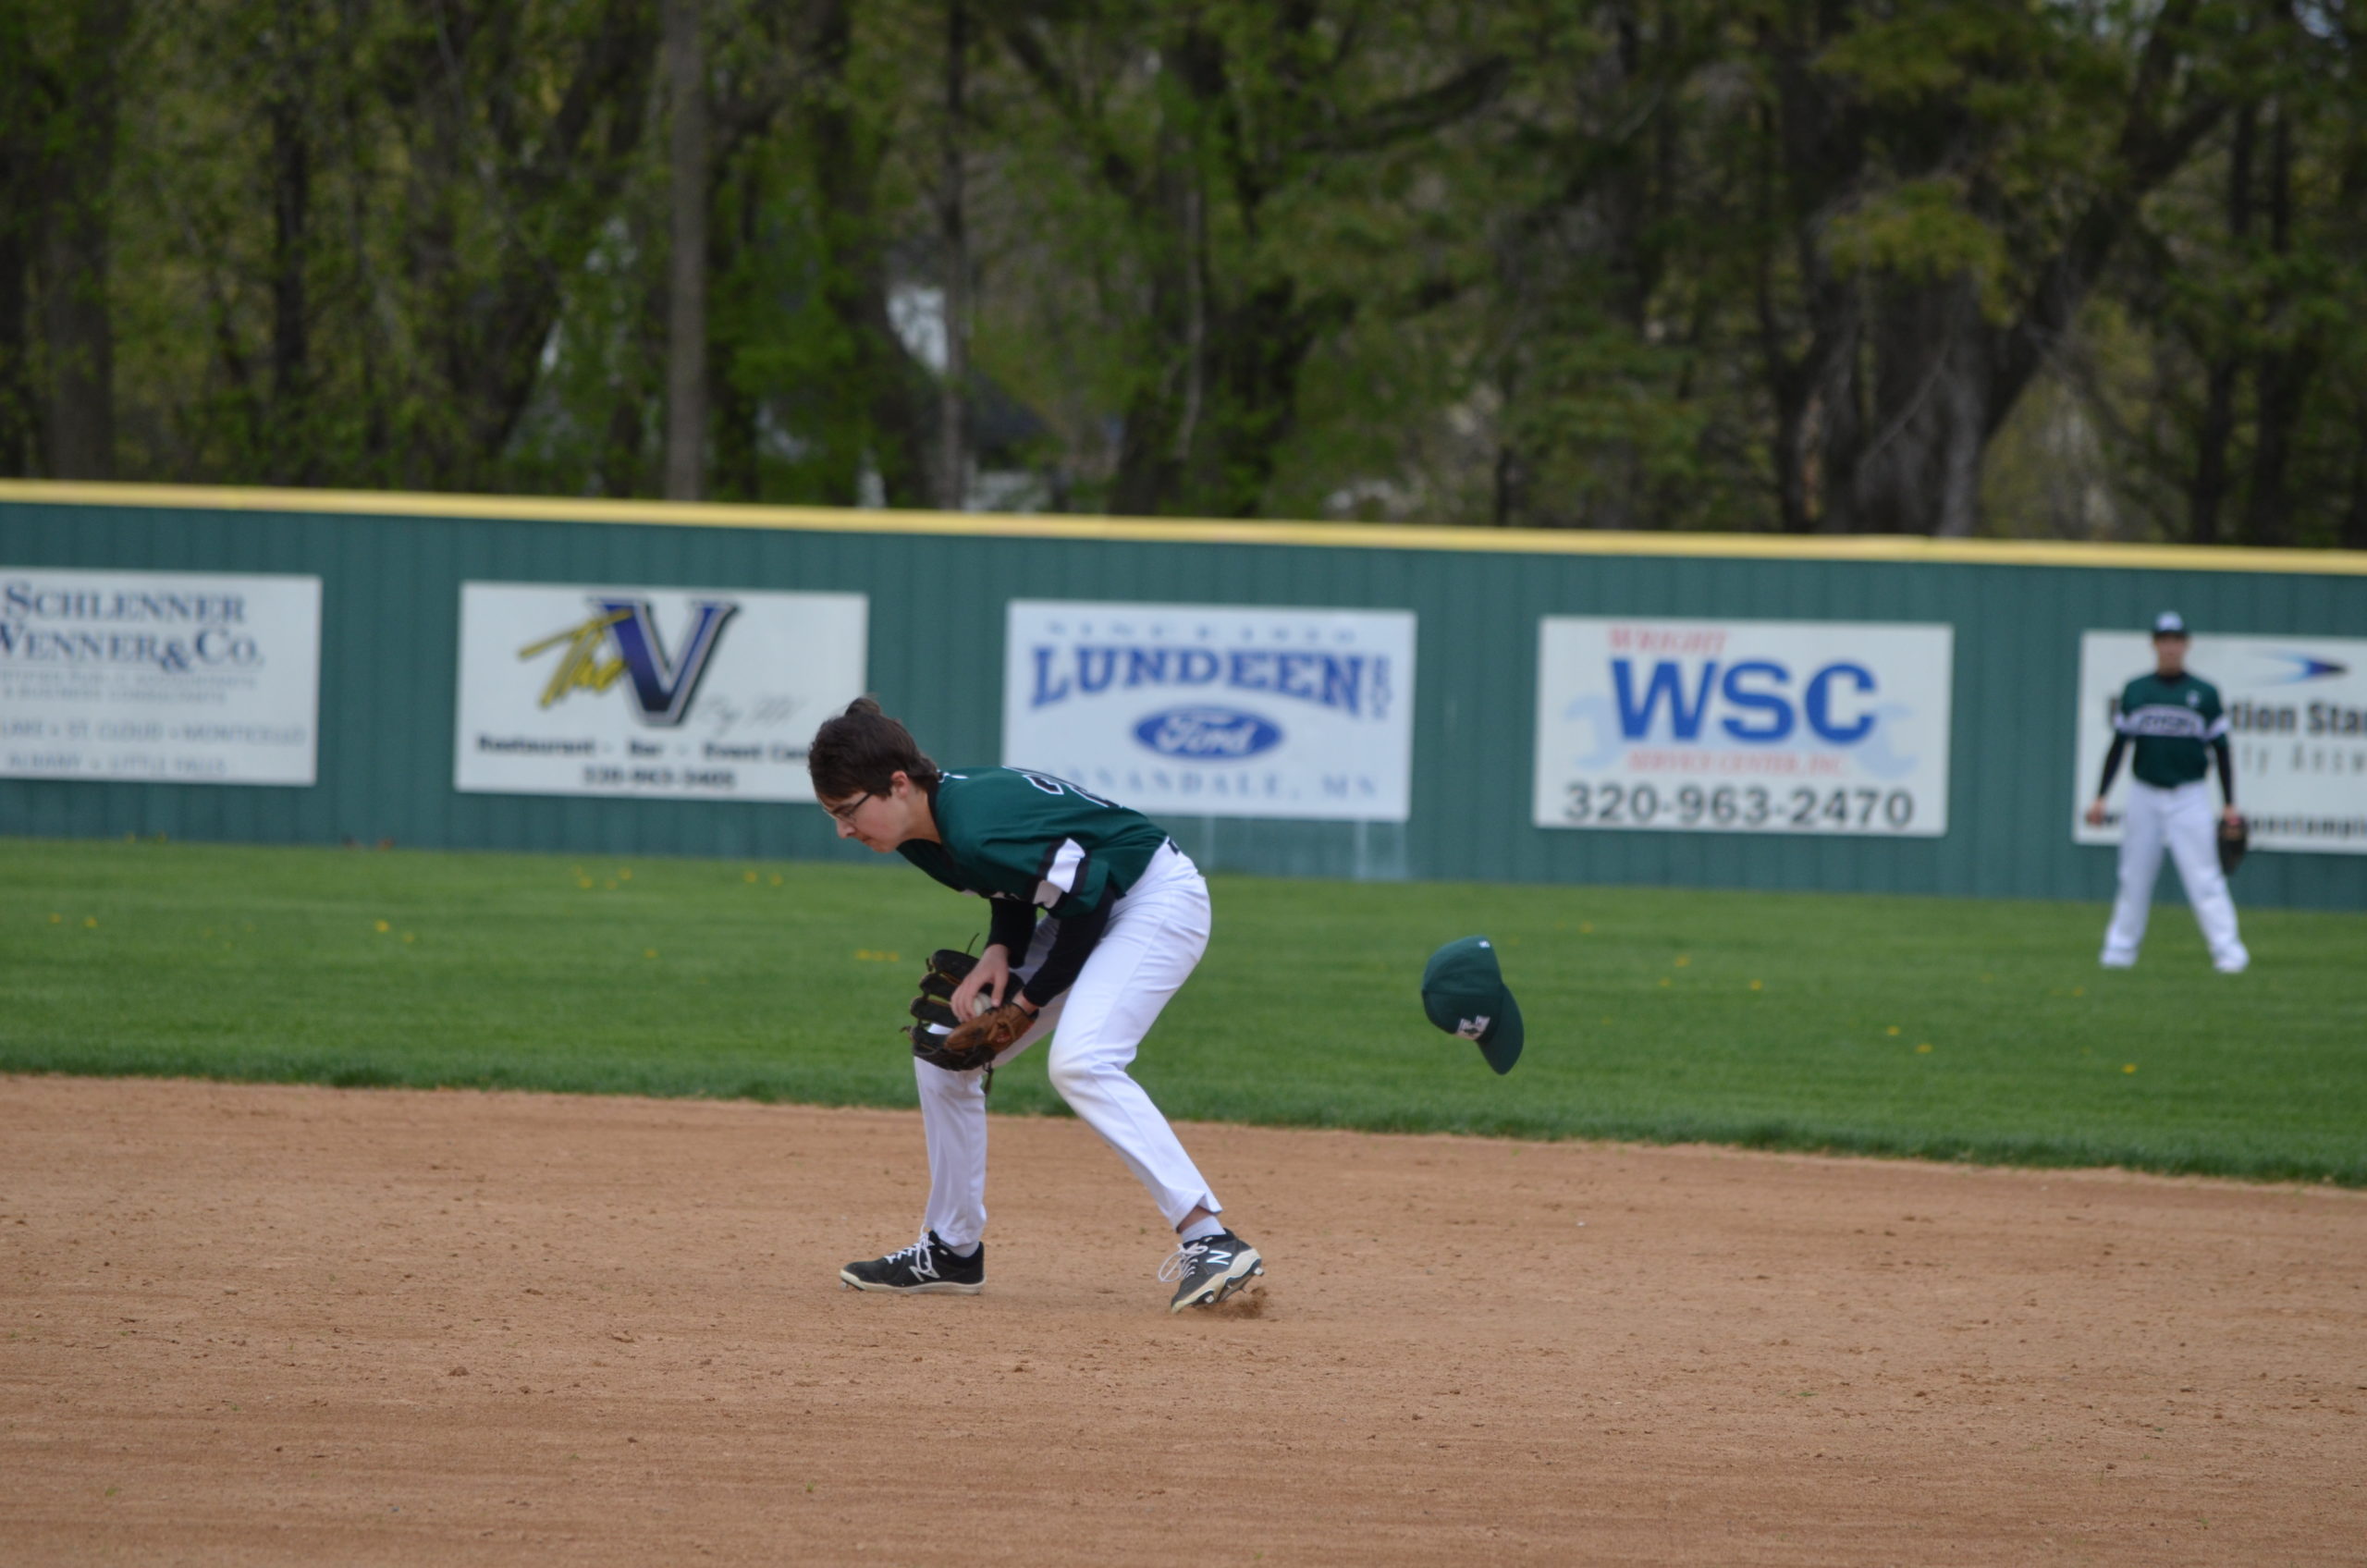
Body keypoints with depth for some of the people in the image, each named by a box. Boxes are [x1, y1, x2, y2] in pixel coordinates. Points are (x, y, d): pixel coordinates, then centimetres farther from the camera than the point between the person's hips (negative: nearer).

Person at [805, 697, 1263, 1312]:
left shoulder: (976, 830, -31)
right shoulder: (924, 829, -3)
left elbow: (1087, 904, -25)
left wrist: (1029, 1001, -15)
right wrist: (999, 954, -8)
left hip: (1161, 899, -10)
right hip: (1091, 910, 10)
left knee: (1080, 1061, -31)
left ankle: (1209, 1239, -33)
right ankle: (952, 1250, 19)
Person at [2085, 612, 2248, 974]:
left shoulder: (2204, 693, 4)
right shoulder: (2135, 692, 8)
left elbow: (2220, 750, 5)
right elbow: (2118, 746, 11)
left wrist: (2229, 804, -2)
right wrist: (2100, 797, 4)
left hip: (2189, 798, -2)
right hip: (2144, 795, 2)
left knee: (2204, 877, -10)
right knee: (2134, 877, 5)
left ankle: (2228, 952, -12)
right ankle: (2119, 950, 14)